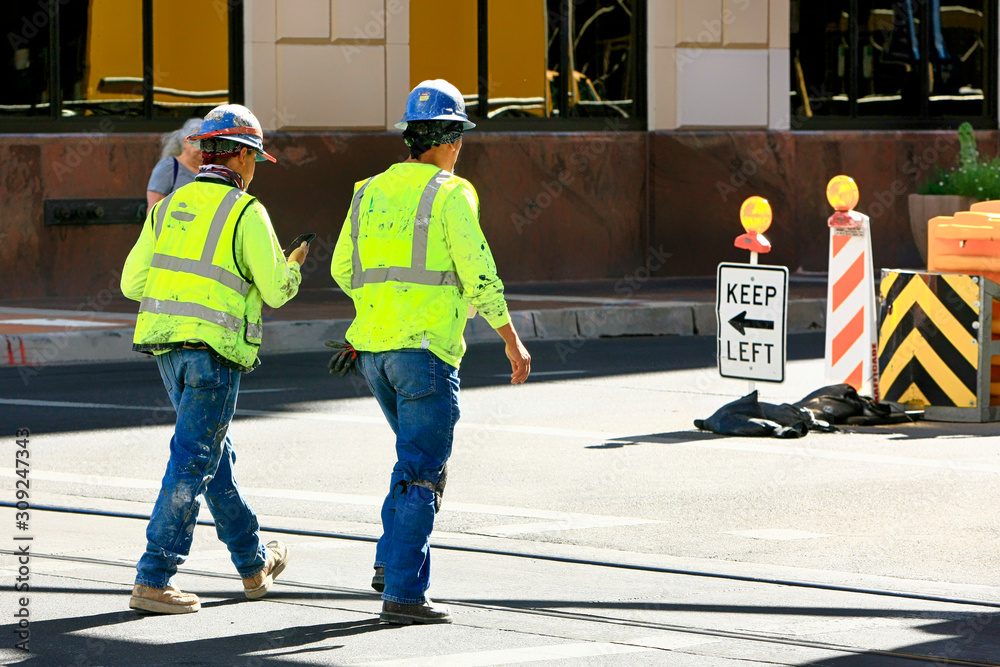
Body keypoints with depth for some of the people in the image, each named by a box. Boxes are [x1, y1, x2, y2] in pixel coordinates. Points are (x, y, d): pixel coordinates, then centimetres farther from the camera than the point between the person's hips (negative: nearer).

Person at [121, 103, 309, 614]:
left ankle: (254, 565, 32)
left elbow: (134, 281, 8)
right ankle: (152, 580, -9)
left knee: (216, 455, 19)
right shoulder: (246, 212, -7)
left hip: (165, 343, 7)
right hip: (214, 348, -7)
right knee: (191, 465, -5)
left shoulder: (170, 206, 11)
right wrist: (293, 267, 15)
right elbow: (275, 290, -7)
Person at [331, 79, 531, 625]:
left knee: (419, 454, 23)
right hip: (426, 348, -7)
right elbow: (479, 274, -11)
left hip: (372, 348, 7)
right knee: (420, 472, -4)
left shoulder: (371, 191, 12)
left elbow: (343, 270, 19)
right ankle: (403, 594, -7)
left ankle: (393, 561, 13)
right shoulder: (448, 194, -8)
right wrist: (512, 342, -3)